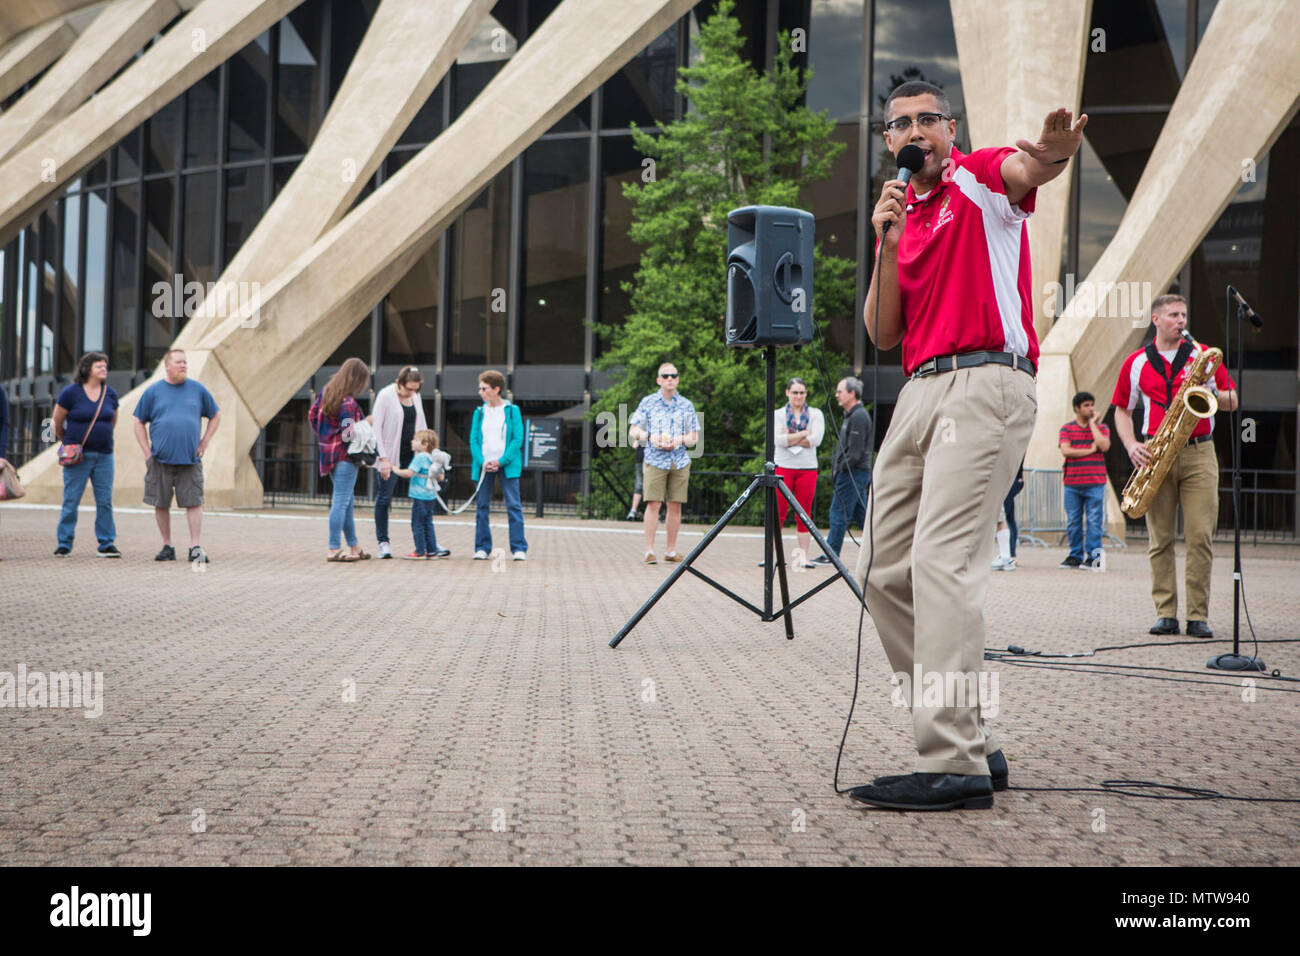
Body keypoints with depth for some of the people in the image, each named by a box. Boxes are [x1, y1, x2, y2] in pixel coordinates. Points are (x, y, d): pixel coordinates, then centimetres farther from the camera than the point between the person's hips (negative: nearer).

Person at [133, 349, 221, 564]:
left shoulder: (198, 390, 7)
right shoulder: (153, 392, 4)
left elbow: (215, 416, 17)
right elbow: (139, 422, 9)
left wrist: (205, 442, 7)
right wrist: (147, 452, 0)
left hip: (190, 459, 0)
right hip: (160, 460, 0)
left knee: (194, 503, -5)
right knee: (160, 504, 4)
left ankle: (195, 548, -3)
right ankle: (167, 546, 14)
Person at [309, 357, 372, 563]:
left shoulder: (326, 392, 7)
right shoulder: (348, 403, -20)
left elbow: (312, 415, 15)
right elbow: (348, 435, -21)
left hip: (328, 452, 9)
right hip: (345, 456, -9)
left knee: (346, 501, 16)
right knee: (341, 502, -7)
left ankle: (354, 547, 24)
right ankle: (334, 550, -8)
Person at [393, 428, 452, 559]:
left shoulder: (420, 457, -14)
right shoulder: (432, 458, 11)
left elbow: (409, 473, -22)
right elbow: (440, 477, 16)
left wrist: (397, 471, -6)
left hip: (420, 497, -8)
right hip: (431, 496, 8)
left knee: (417, 524, -1)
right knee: (428, 523, 14)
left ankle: (420, 552, -1)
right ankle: (432, 550, 15)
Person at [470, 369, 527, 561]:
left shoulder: (512, 410, 1)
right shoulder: (480, 412, 10)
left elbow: (518, 439, -4)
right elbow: (474, 440, 6)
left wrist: (501, 461, -13)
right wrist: (482, 462, -10)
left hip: (507, 464, -3)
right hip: (484, 465, 3)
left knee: (513, 505, -6)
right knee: (482, 506, 3)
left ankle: (519, 548, -4)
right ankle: (482, 548, 10)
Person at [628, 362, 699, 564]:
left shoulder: (686, 405, 11)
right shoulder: (647, 402, 7)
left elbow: (694, 436, 13)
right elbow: (633, 430, 8)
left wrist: (680, 439, -8)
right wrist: (650, 437, -11)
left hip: (680, 461, 2)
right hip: (655, 460, -2)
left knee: (675, 505, 1)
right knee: (653, 503, -10)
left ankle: (671, 551, 8)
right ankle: (649, 550, -10)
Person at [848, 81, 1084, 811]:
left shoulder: (981, 180, 2)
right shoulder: (900, 213, 21)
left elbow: (1026, 169, -24)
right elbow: (883, 335, 14)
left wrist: (1050, 154, -48)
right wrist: (888, 248, 1)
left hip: (987, 382, -8)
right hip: (920, 391, 8)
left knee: (940, 561, -20)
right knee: (884, 573, 6)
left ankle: (957, 766, -21)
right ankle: (973, 744, 12)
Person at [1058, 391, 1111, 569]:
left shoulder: (1101, 428, 9)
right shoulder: (1067, 428, 7)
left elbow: (1104, 446, -10)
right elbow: (1065, 451, -7)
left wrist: (1092, 423, -5)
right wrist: (1090, 450, -8)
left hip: (1095, 483, -1)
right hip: (1072, 483, 1)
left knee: (1094, 521, -4)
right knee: (1073, 522, 4)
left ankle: (1093, 557, 0)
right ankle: (1075, 556, 13)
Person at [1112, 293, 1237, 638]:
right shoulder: (1136, 363, 10)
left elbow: (1232, 402, 12)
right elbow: (1122, 410, 16)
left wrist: (1210, 393, -10)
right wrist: (1131, 445, 0)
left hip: (1199, 454, 0)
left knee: (1200, 537, -7)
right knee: (1160, 538, -1)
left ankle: (1198, 616, -3)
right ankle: (1165, 614, 4)